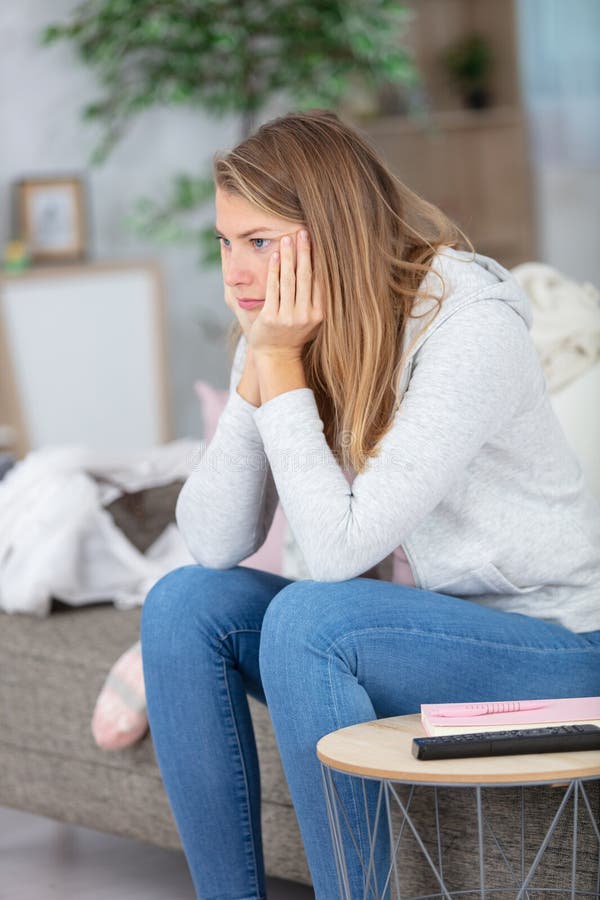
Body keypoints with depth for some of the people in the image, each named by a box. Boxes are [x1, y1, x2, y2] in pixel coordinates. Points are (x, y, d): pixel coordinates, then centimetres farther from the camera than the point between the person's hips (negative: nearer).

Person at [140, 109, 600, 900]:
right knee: (184, 603, -10)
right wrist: (256, 372, -16)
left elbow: (338, 548, -25)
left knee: (308, 618, -29)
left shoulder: (471, 329, -22)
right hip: (414, 635, 7)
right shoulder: (286, 333, -1)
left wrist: (280, 368, -22)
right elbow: (213, 544, -7)